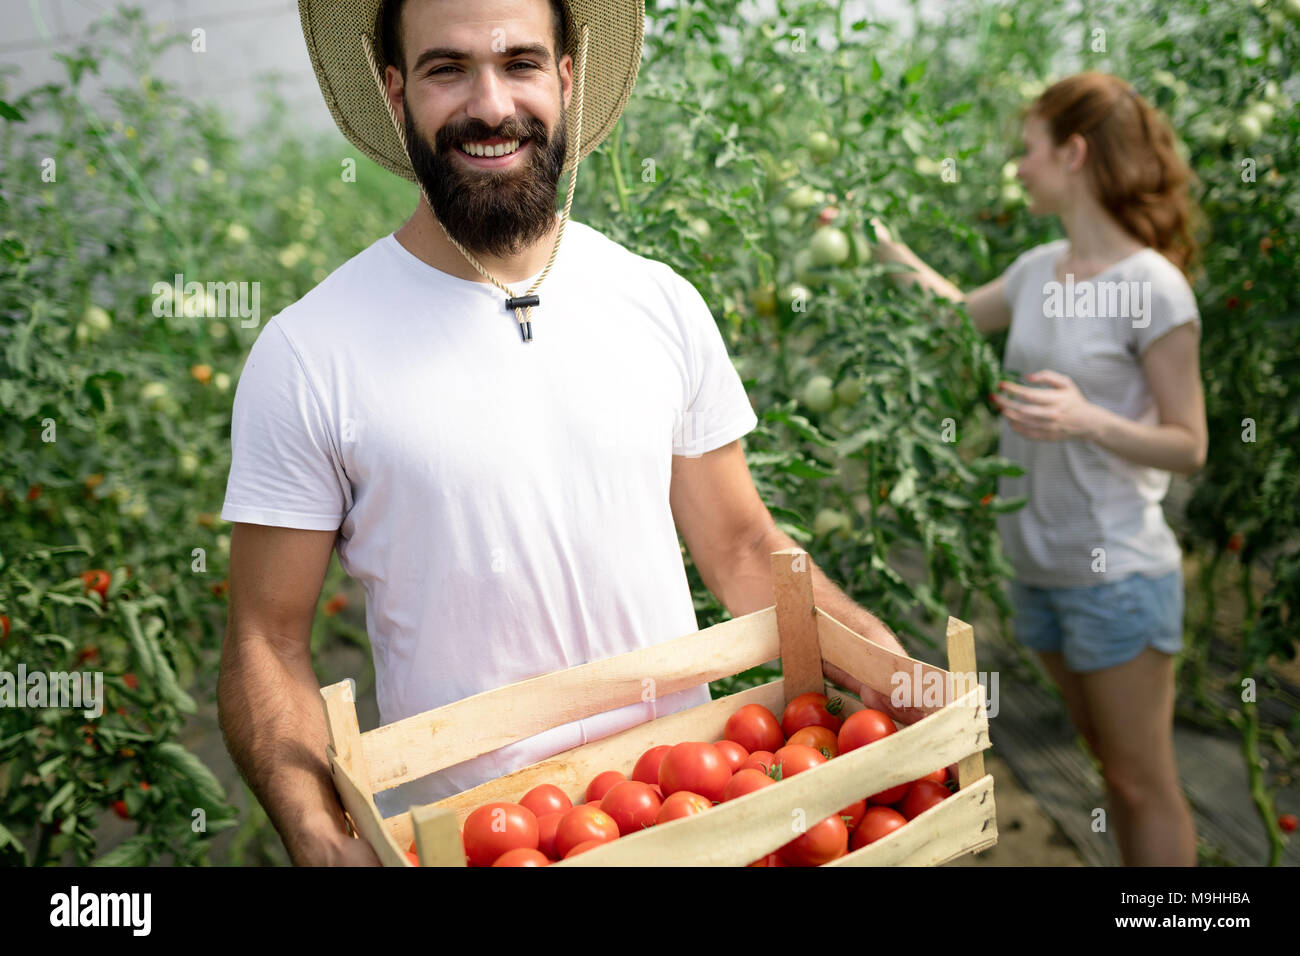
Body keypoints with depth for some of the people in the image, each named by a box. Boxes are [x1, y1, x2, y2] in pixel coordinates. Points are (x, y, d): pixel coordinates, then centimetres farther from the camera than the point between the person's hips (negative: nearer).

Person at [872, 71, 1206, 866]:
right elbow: (960, 312, 23)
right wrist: (880, 238, 21)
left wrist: (1089, 420, -29)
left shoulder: (1153, 287, -16)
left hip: (1118, 575, -6)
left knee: (1144, 784, 6)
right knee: (1114, 767, 19)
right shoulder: (1039, 269, 3)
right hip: (1038, 564, 7)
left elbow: (1188, 447, -12)